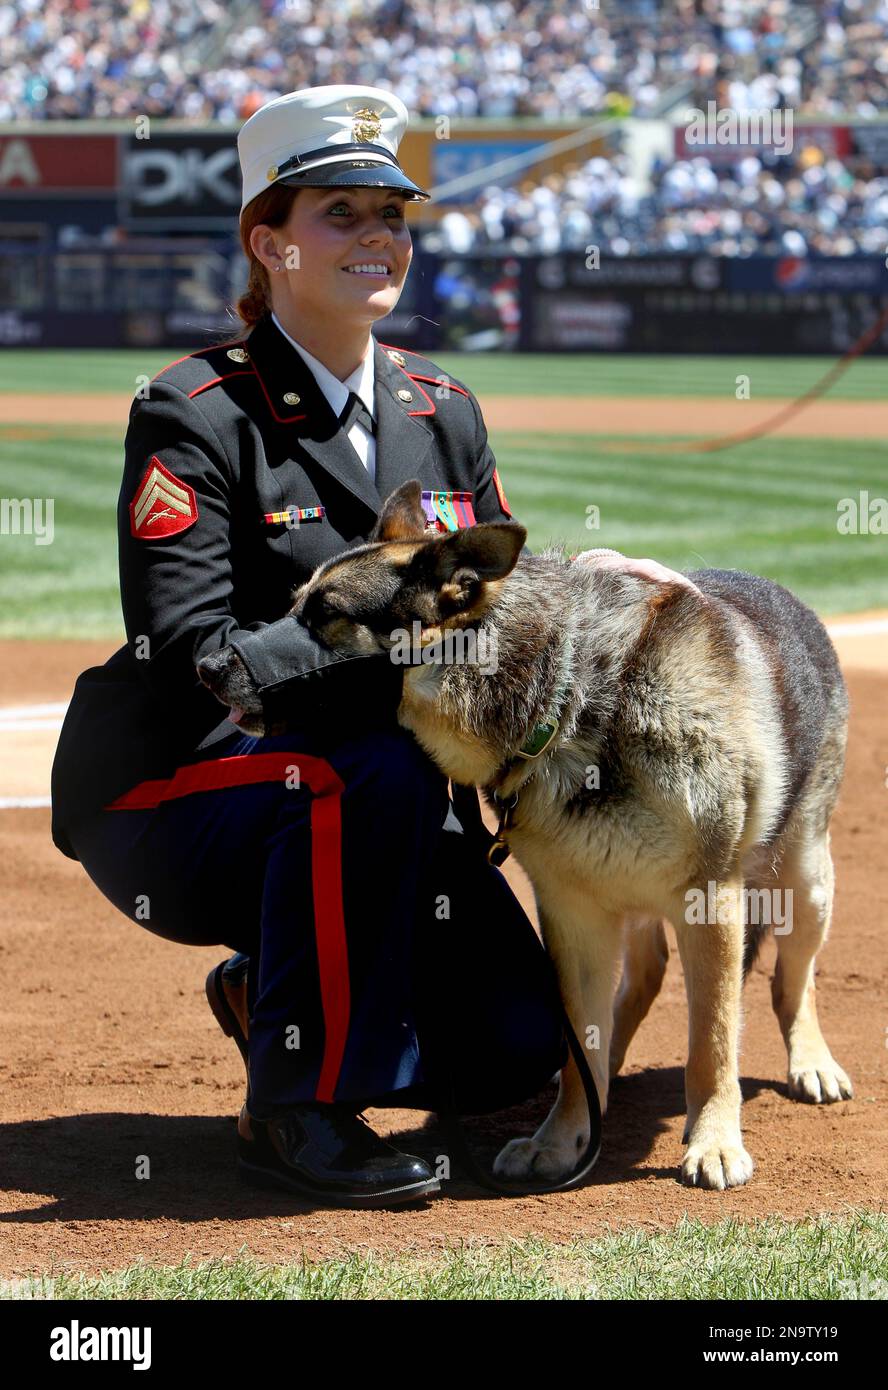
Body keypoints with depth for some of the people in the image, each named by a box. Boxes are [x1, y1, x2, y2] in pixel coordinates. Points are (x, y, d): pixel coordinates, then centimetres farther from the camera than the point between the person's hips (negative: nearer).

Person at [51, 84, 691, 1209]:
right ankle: (294, 1110, -22)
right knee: (377, 772, -37)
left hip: (369, 804, 6)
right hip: (171, 802, -6)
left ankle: (270, 993, 19)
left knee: (517, 1049, -8)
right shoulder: (193, 418, -13)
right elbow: (196, 664, -22)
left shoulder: (443, 414, 7)